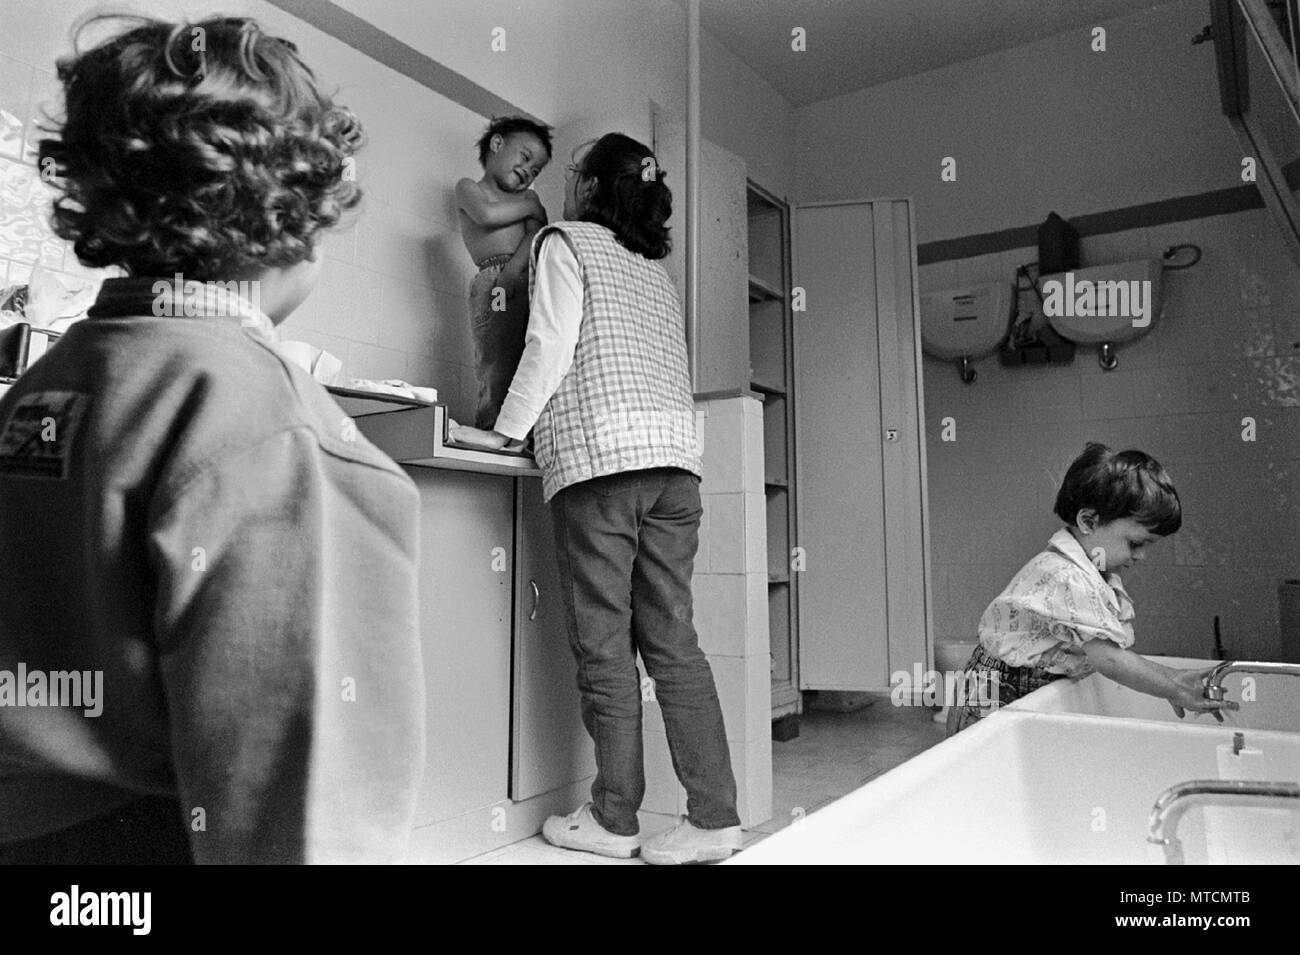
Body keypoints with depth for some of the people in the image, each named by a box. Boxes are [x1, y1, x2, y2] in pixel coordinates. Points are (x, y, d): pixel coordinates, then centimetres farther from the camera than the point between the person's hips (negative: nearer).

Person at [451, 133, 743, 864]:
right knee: (673, 640, 4)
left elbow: (550, 347, -4)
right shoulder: (655, 265, 26)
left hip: (600, 455, -6)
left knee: (605, 647, -1)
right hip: (676, 453, 6)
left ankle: (614, 821, 7)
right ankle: (716, 818, 4)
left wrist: (505, 432, 2)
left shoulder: (565, 241, 8)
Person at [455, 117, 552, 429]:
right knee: (499, 379, -17)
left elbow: (537, 236, 11)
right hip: (495, 286, -3)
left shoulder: (529, 197, 32)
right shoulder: (468, 187, 22)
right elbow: (487, 215, -2)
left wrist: (514, 268, -10)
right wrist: (533, 208, 14)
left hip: (533, 280, 4)